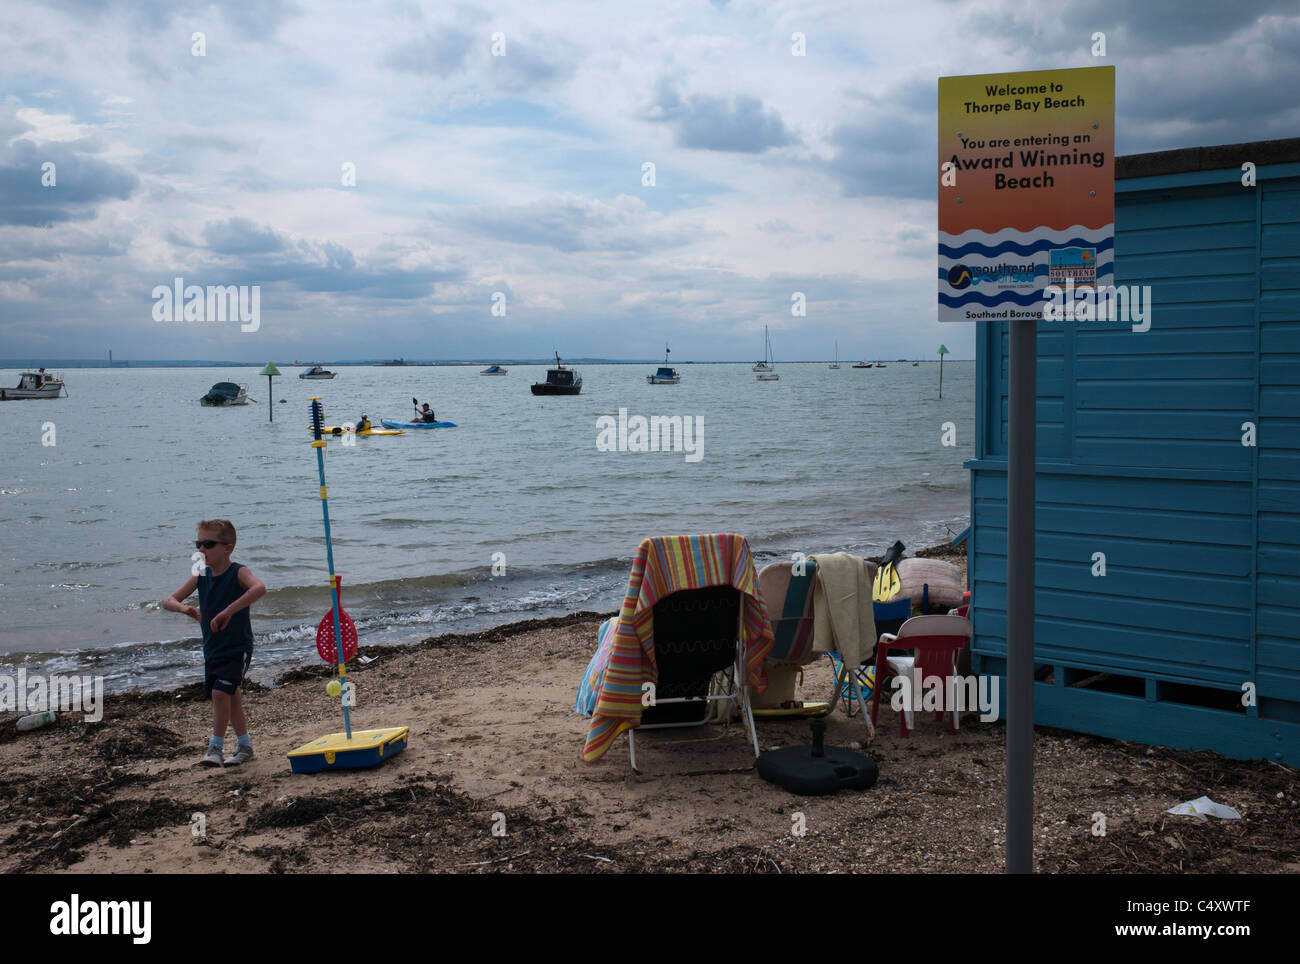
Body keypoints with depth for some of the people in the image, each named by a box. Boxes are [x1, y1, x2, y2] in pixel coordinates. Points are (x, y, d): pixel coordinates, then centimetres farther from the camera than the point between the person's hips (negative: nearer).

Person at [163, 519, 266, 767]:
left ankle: (216, 747, -7)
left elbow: (259, 588, -36)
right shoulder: (200, 577, 4)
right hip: (212, 650, 7)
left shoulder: (238, 572, -14)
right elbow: (169, 601, 5)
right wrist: (185, 609, -18)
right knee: (230, 697, 15)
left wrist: (229, 611, -42)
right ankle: (245, 746, 29)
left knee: (220, 693, -19)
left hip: (237, 648, -7)